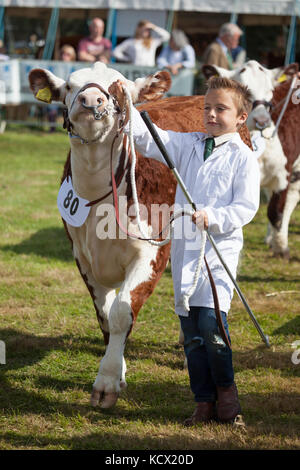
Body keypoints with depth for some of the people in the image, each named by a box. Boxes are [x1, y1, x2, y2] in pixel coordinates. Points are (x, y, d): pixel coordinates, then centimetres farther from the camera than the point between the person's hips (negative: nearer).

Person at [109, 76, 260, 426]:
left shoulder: (242, 157, -2)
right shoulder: (188, 145, 12)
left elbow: (246, 208, -7)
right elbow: (150, 140, 5)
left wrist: (210, 217, -20)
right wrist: (125, 108, -8)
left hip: (220, 247, -5)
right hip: (184, 247, 5)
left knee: (211, 317, -19)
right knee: (190, 326, 4)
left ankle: (225, 387, 4)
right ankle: (204, 401, 12)